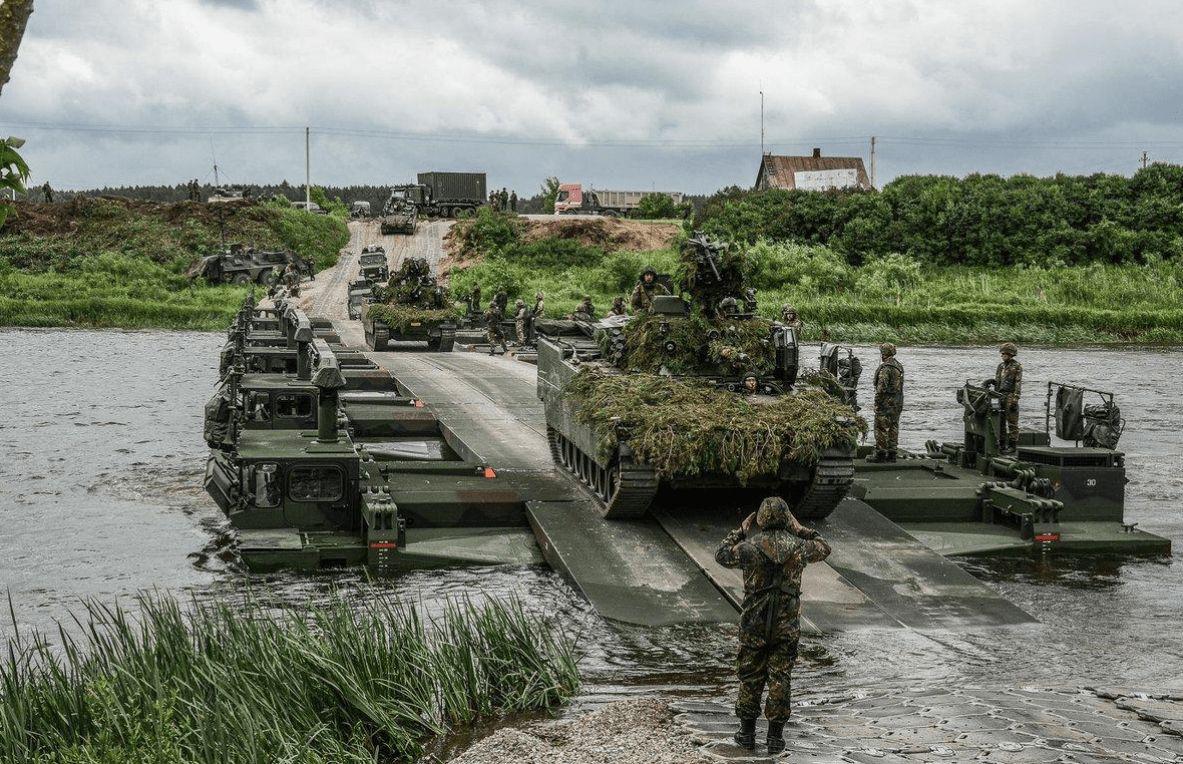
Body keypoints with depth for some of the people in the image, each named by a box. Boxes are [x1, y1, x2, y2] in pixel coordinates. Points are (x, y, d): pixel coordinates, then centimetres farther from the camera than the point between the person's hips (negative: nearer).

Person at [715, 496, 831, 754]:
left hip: (754, 622, -1)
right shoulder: (798, 547, -6)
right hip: (788, 624, 1)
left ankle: (747, 733, 17)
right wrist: (800, 530, 15)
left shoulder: (751, 546, -12)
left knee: (750, 677, 11)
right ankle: (775, 737, 11)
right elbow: (824, 548, 16)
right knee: (780, 678, 7)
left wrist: (741, 531, 11)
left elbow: (722, 555, 6)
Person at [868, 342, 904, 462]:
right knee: (893, 428, 10)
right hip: (898, 402, 9)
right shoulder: (899, 366, 13)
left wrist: (877, 402, -15)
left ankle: (880, 454, -4)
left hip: (886, 403, -9)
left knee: (881, 428, -4)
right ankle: (891, 454, 12)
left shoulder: (885, 368, -16)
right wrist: (900, 403, 20)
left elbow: (881, 387, -22)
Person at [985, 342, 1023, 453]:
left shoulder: (1017, 367, -5)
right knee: (1000, 421, 9)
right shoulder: (1001, 366, 15)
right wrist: (991, 381, -2)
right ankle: (1002, 444, 15)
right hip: (1000, 396, 7)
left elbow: (1018, 384, -10)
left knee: (1012, 422, -3)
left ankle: (1012, 445, -1)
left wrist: (1015, 400, -17)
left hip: (1010, 397, -7)